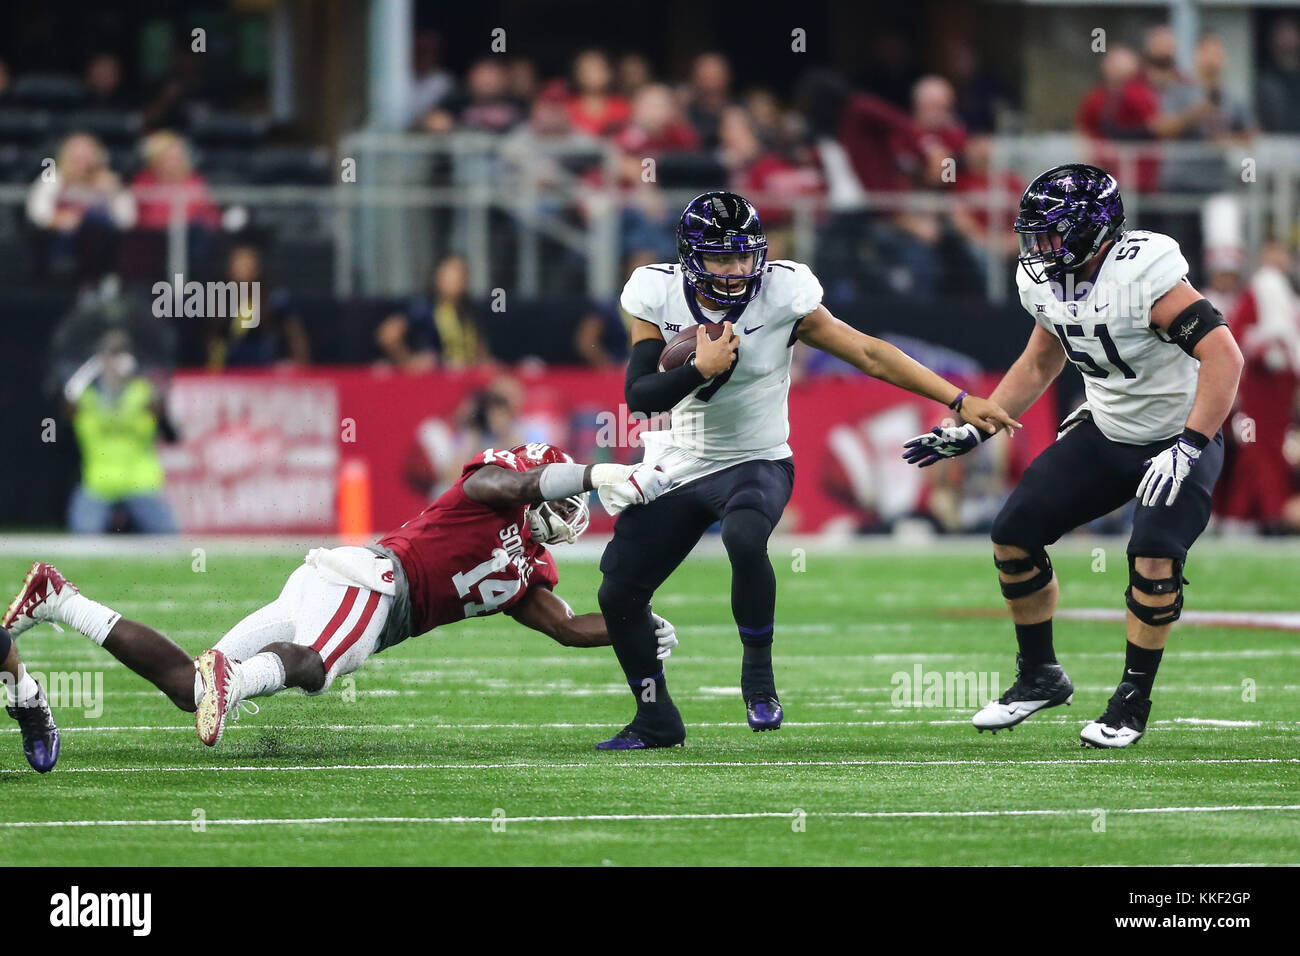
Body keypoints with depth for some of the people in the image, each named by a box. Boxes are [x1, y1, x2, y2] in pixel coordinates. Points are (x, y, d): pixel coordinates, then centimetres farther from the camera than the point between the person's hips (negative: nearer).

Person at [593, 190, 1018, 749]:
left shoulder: (781, 296, -14)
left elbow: (870, 355, -12)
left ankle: (759, 676, -16)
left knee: (744, 537, -37)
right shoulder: (660, 297, -9)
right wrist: (700, 369, -29)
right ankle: (656, 720, 21)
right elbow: (639, 396, -13)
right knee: (619, 593, -2)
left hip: (755, 464, -3)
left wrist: (959, 401, -14)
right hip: (681, 467, 3)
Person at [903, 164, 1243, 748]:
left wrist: (1187, 449, -37)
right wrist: (974, 429, 9)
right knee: (1014, 534, -1)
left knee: (1154, 555, -26)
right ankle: (1039, 677, 17)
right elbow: (1040, 364, 14)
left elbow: (1224, 356, -34)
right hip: (1107, 432, 7)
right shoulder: (1048, 282, -5)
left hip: (1180, 437, -7)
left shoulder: (1142, 274, -30)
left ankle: (1134, 700, -8)